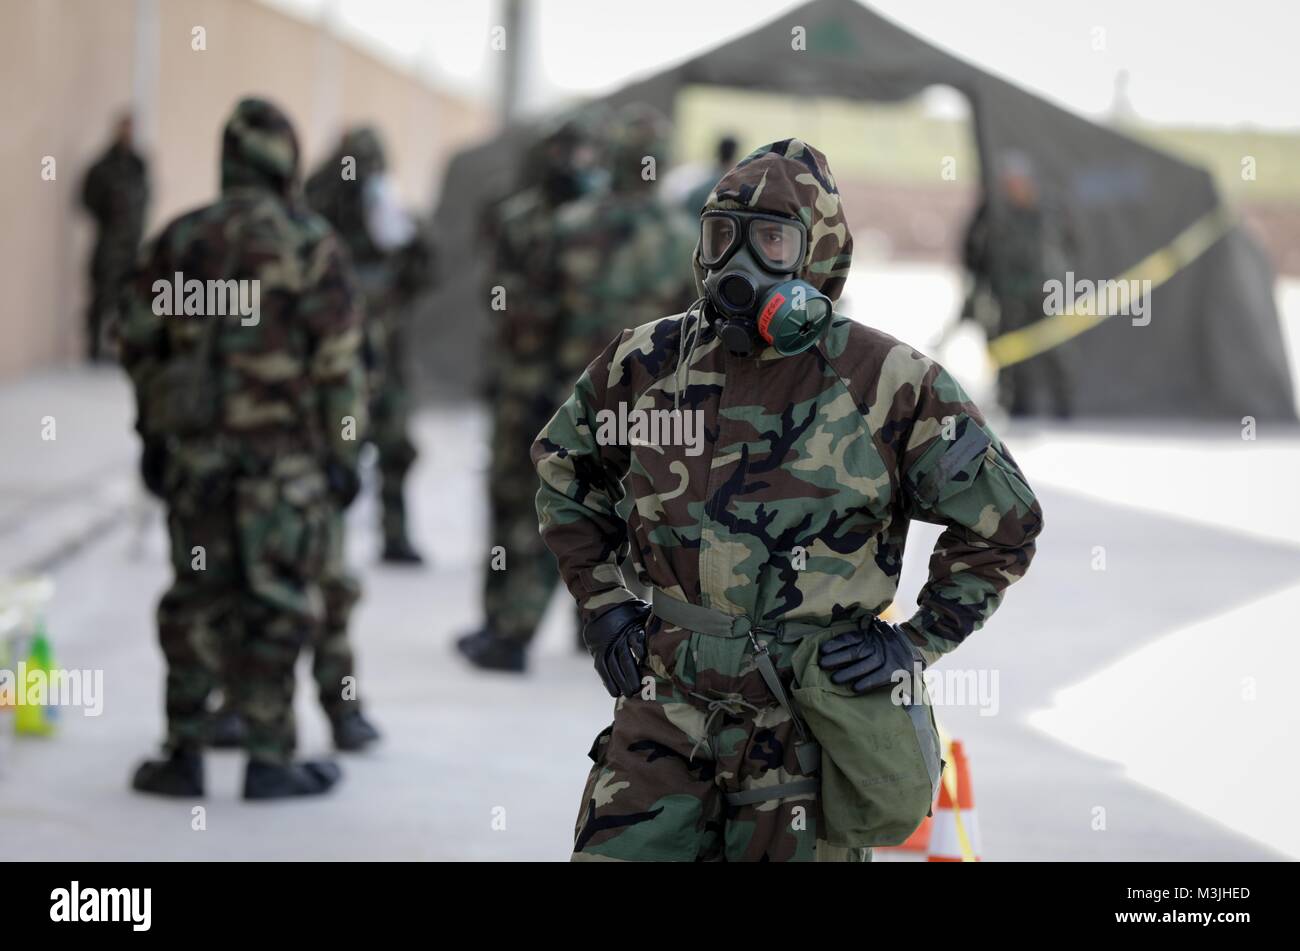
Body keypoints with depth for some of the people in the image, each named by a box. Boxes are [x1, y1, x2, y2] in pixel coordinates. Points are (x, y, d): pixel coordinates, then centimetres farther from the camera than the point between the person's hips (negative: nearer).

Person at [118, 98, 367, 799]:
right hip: (283, 451, -4)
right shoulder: (311, 246, -8)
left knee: (198, 597, 12)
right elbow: (336, 362, -9)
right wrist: (342, 452, -3)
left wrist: (153, 436, 18)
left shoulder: (177, 241, 5)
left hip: (193, 449, 4)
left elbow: (141, 345, 9)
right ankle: (270, 761, 6)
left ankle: (184, 754, 13)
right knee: (275, 606, 3)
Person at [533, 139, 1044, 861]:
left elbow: (1003, 521, 2)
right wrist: (601, 602, 14)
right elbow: (563, 467, 22)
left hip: (806, 725, -3)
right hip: (667, 705, 3)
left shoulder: (887, 383, -6)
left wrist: (917, 643, -2)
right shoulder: (650, 364, 4)